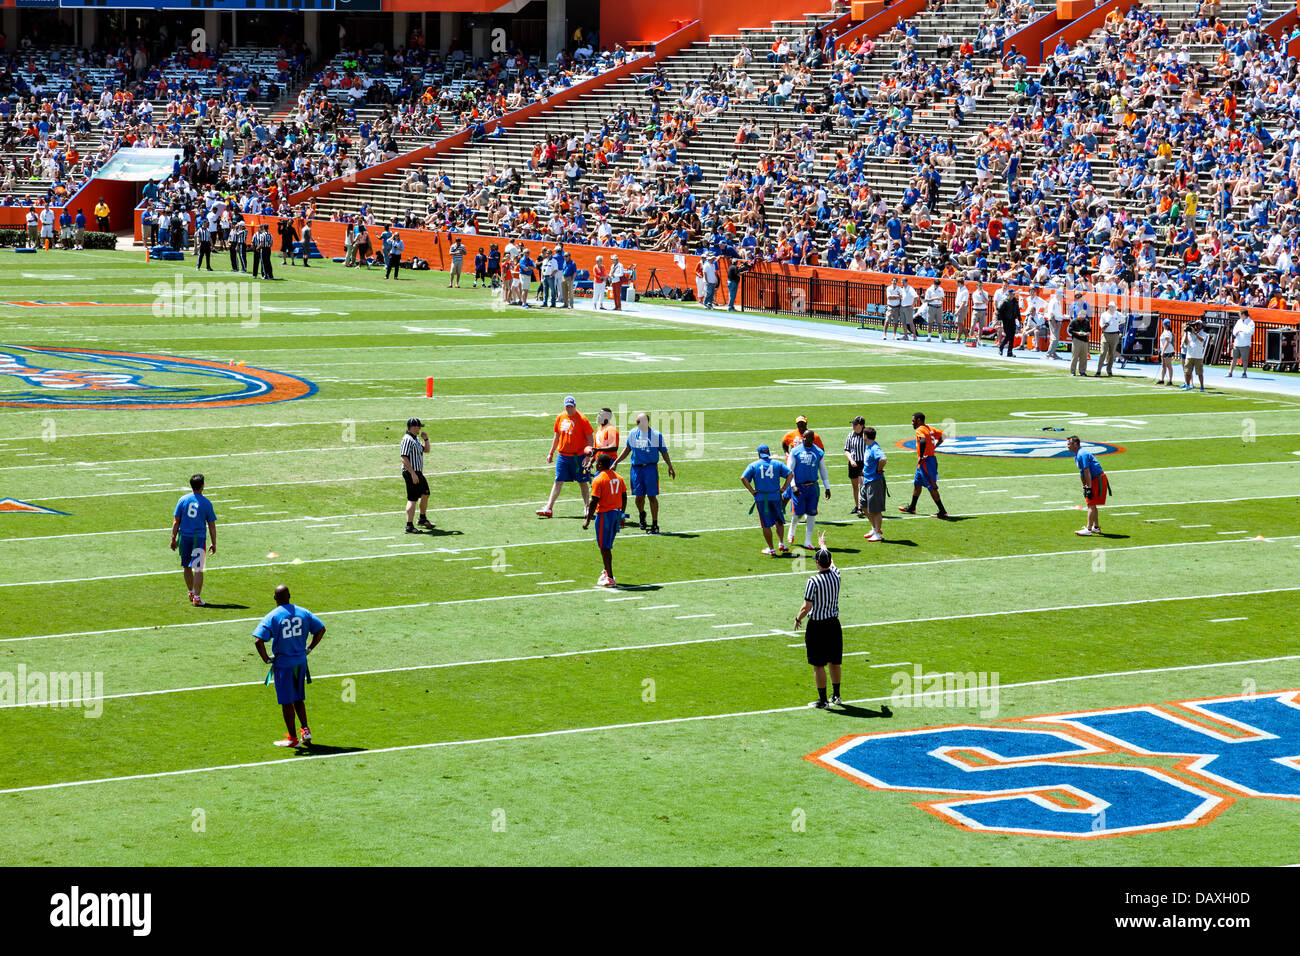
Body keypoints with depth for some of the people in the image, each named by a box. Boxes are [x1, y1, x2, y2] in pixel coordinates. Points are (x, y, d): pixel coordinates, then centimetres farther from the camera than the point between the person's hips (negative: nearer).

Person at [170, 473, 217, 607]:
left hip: (184, 537, 2)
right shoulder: (206, 503, -3)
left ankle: (191, 592, 30)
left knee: (187, 567, 18)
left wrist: (173, 538, 7)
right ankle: (197, 597, -4)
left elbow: (176, 521, 0)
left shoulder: (183, 500, 0)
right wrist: (213, 544, 7)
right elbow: (212, 526, 0)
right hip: (200, 538, -2)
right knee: (198, 569, 0)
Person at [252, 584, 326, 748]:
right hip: (301, 661, 4)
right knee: (299, 699, 21)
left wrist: (266, 659, -9)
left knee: (287, 702, 5)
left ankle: (293, 738, 11)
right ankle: (306, 730, 13)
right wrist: (309, 648, 12)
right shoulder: (303, 612, 1)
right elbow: (321, 629, 7)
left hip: (283, 663, -4)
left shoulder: (272, 617, -12)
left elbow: (258, 640, -21)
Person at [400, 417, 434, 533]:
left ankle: (423, 519, 41)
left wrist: (426, 439, 6)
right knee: (412, 499, -13)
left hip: (418, 473, 11)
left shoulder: (416, 439, 15)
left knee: (425, 494, 24)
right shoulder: (407, 439, -17)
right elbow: (404, 458, -23)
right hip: (411, 472, -11)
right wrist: (413, 473, -27)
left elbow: (426, 450, 25)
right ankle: (409, 526, -15)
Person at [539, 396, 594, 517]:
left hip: (578, 456, -4)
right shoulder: (560, 418, 7)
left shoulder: (582, 419, -8)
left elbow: (590, 438, -6)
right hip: (562, 455, 4)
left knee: (582, 482, 6)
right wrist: (551, 453, 16)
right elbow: (557, 437, 18)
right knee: (558, 482, 1)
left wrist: (588, 455, -15)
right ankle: (549, 508, -2)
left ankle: (587, 507, 21)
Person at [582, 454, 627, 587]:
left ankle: (610, 579, -2)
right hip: (617, 513, 7)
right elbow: (624, 497, 12)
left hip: (604, 514, -7)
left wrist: (588, 520, -10)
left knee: (604, 547, -1)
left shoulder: (598, 480, -14)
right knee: (607, 545, 22)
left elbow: (594, 502, -16)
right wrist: (622, 515, 21)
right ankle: (607, 571, 30)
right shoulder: (618, 477, 7)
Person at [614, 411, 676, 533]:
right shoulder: (633, 433, 5)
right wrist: (616, 462, 16)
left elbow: (664, 452, 6)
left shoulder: (656, 435, -2)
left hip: (651, 467, -2)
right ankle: (642, 515, 34)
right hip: (636, 467, 2)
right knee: (639, 496, 2)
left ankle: (655, 525, 3)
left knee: (652, 496, -5)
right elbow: (627, 449, 18)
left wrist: (670, 467, -3)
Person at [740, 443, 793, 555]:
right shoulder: (777, 464, 6)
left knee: (766, 525, 5)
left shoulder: (753, 465, 4)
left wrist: (752, 491, -4)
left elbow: (743, 478, -8)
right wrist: (783, 488, -2)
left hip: (761, 498, -1)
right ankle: (781, 543, 10)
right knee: (779, 521, 19)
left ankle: (771, 548, 7)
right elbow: (790, 474, -3)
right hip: (775, 496, 1)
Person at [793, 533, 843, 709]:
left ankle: (822, 700, 6)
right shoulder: (836, 575, -3)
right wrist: (823, 545, 38)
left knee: (819, 665, 2)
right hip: (834, 623, 6)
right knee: (834, 662, 17)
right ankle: (836, 696, 26)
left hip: (817, 627, -6)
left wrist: (797, 619, 2)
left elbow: (806, 607, -18)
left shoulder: (813, 581, -19)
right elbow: (831, 561, 21)